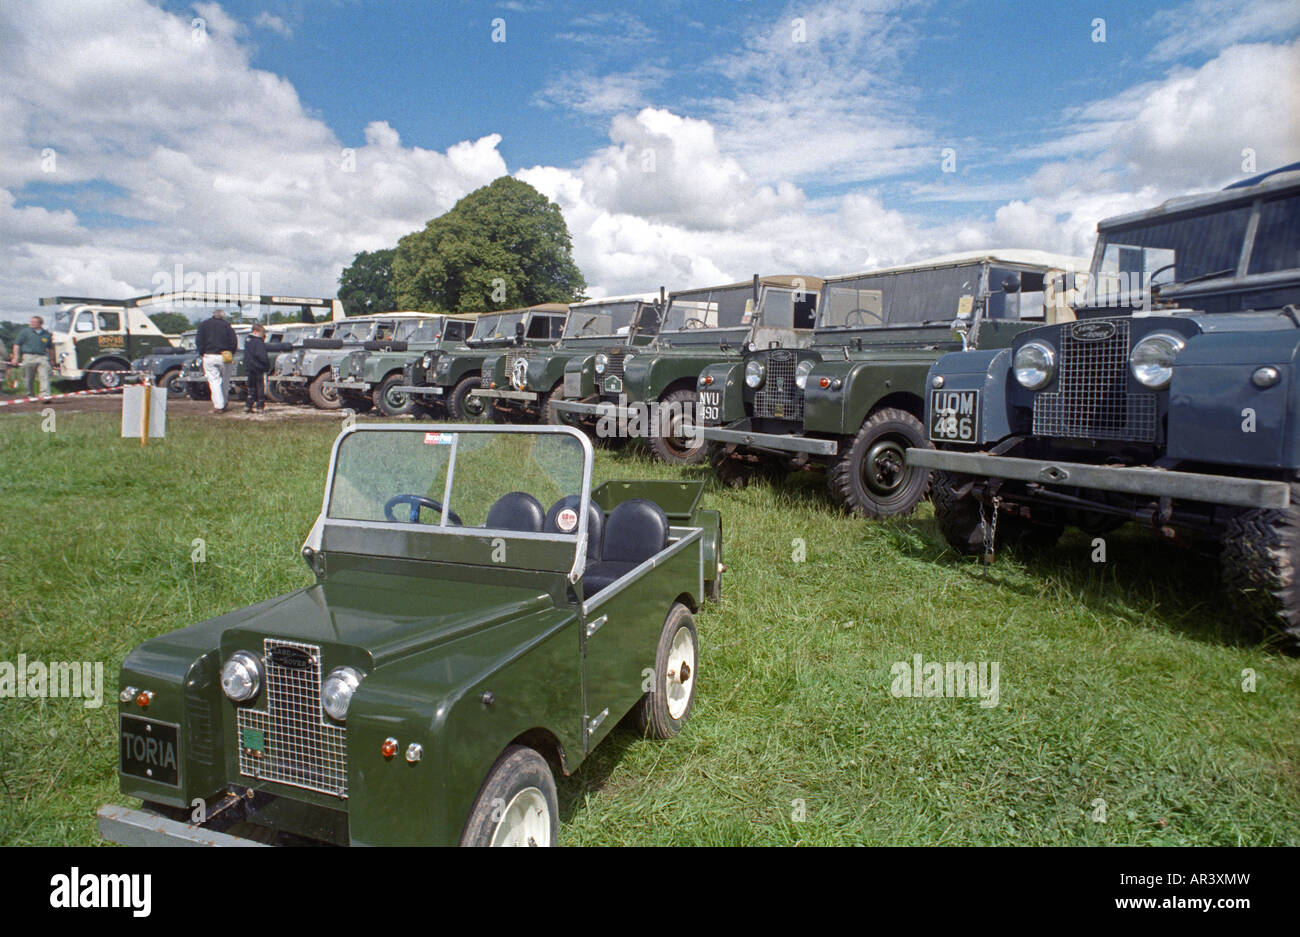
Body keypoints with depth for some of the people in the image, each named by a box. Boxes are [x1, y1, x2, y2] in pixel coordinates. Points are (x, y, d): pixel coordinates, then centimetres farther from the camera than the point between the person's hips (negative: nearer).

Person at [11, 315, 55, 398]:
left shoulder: (46, 334, 12)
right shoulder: (25, 331, 6)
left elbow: (50, 348, 24)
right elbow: (17, 344, 7)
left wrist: (51, 359, 24)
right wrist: (15, 357, -1)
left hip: (42, 357, 1)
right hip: (29, 357, -1)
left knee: (44, 377, -13)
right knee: (28, 378, 6)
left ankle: (45, 395, -18)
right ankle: (29, 395, 22)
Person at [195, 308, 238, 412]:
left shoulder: (203, 324, 5)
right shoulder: (226, 325, 2)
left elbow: (198, 341, 1)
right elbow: (234, 342, -1)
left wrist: (202, 354, 9)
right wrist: (230, 354, 9)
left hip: (209, 356, 0)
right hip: (223, 356, 0)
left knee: (214, 381, -1)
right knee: (225, 380, 15)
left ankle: (218, 406, -6)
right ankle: (225, 403, 22)